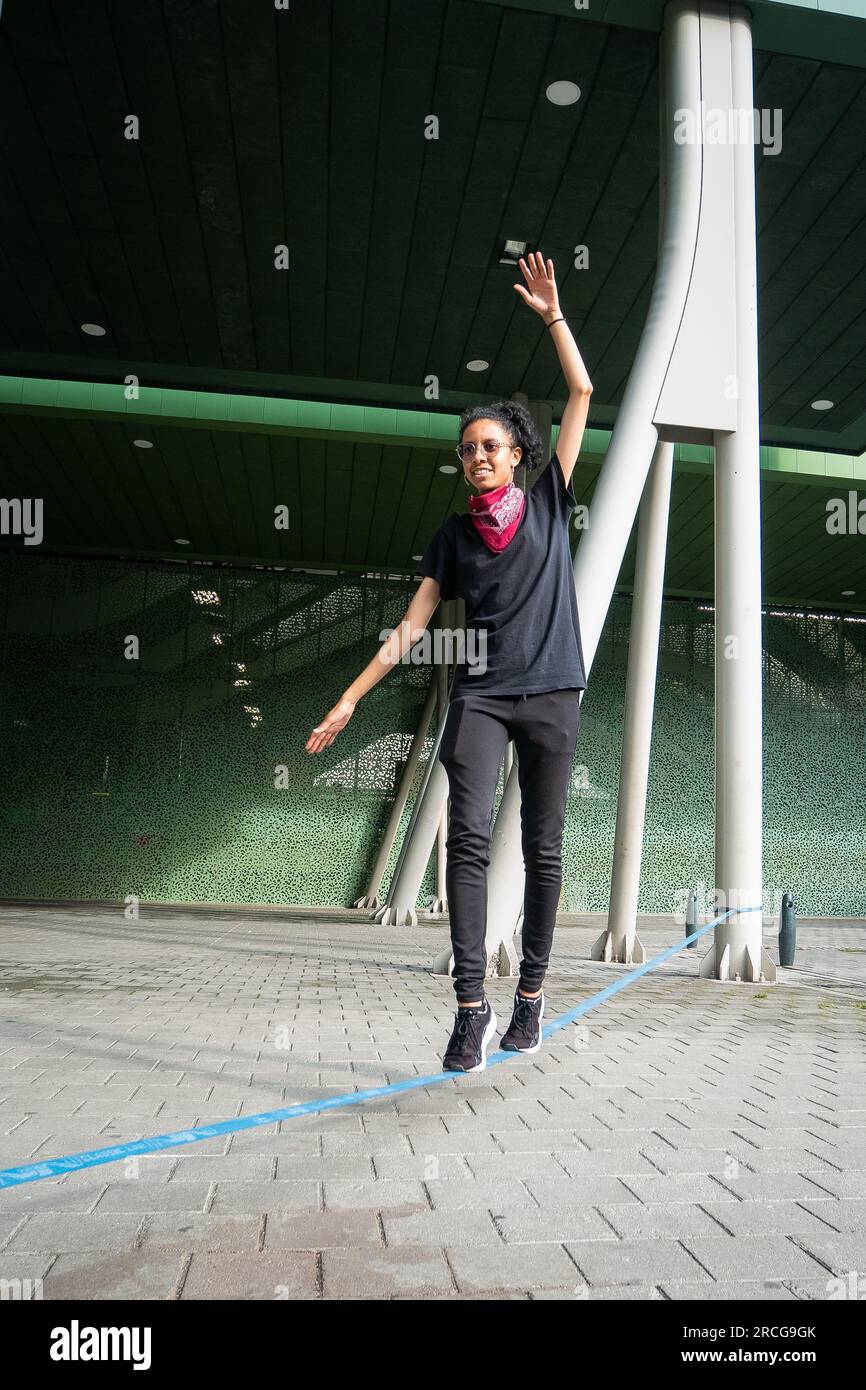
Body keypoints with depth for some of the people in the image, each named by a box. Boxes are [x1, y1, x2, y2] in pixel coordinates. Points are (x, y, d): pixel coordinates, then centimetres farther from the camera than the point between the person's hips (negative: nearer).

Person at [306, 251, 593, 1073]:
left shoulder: (549, 503, 11)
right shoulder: (453, 535, 12)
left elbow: (582, 393, 9)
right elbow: (410, 627, 8)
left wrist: (552, 315, 7)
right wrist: (349, 699, 2)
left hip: (551, 696, 0)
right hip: (480, 695, 0)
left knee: (543, 850, 3)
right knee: (469, 837, -16)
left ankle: (530, 992, 16)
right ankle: (472, 1006, -12)